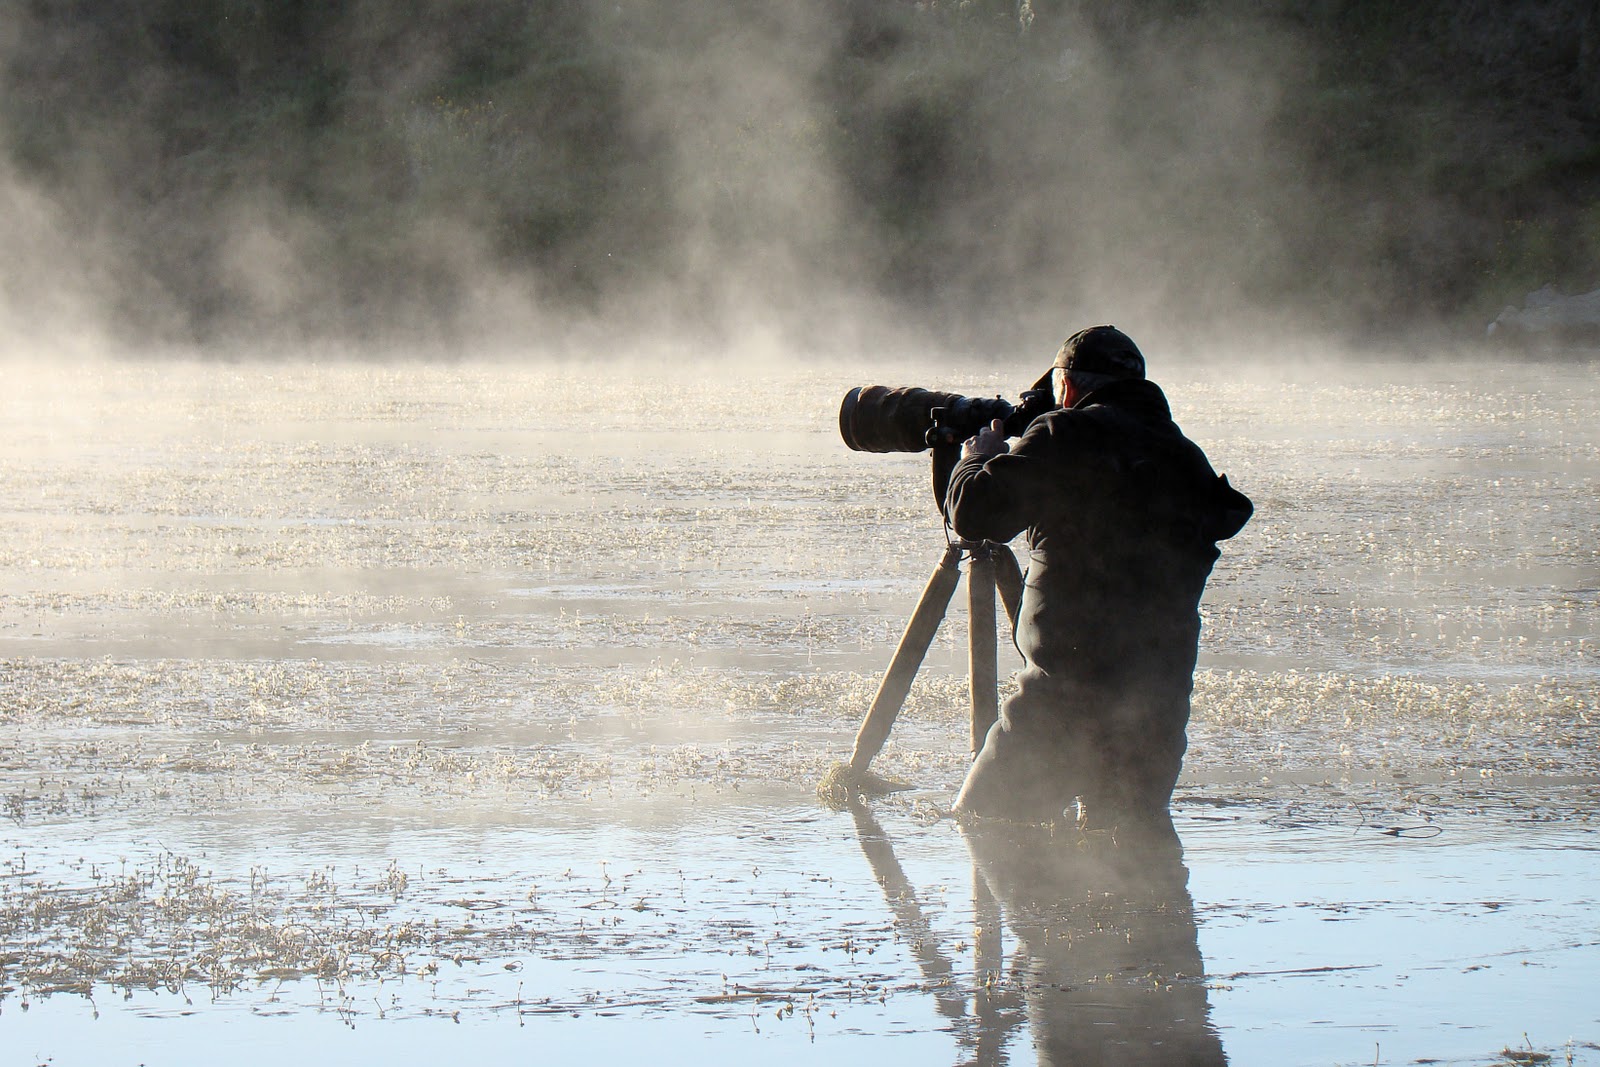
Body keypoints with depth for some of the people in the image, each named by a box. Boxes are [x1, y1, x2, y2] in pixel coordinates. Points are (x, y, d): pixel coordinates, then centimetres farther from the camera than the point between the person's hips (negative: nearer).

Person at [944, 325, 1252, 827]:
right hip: (1163, 696, 7)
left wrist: (979, 455, 14)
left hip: (1068, 689, -7)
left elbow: (974, 512, -11)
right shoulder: (1185, 456, 15)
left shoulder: (1066, 435, -6)